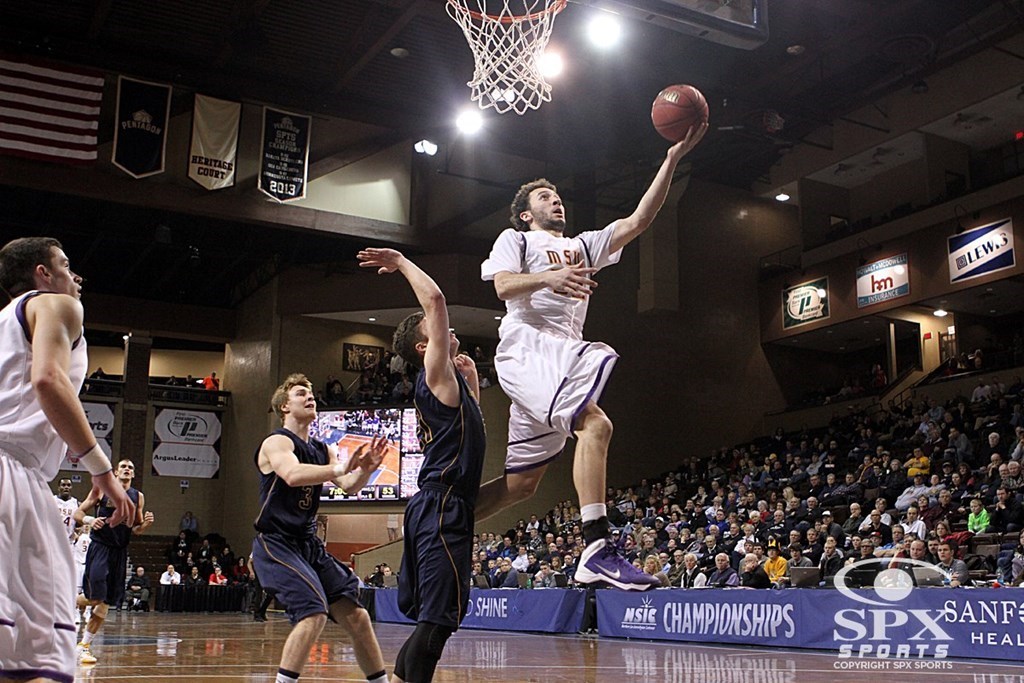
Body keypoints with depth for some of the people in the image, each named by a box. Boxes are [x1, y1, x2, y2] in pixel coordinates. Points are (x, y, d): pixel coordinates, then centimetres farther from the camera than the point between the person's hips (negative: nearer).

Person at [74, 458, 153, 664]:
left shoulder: (138, 496, 10)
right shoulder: (101, 490, 1)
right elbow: (78, 513, 3)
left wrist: (146, 524, -8)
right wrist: (90, 519, -18)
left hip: (120, 552, 4)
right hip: (99, 548, -4)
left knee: (106, 603, 2)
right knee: (95, 597, -14)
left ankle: (84, 645, 12)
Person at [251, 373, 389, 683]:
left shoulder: (322, 450, 13)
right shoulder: (277, 442, -10)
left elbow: (349, 485, 3)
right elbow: (293, 475, -32)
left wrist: (365, 468, -17)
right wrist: (340, 468, -41)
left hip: (309, 544, 8)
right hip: (276, 544, -7)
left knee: (356, 616, 4)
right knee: (314, 613, -25)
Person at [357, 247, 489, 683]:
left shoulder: (448, 380, 21)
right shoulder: (435, 372, -5)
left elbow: (470, 419, 39)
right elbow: (434, 299, -13)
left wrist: (471, 377, 26)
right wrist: (402, 262, 0)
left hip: (441, 507, 10)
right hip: (442, 507, -10)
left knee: (432, 619, 14)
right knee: (438, 619, -12)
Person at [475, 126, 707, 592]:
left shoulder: (584, 245, 32)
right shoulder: (514, 239, 16)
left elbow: (637, 222, 17)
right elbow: (504, 286, -4)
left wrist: (672, 159, 8)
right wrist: (547, 278, -25)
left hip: (563, 352, 7)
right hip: (527, 345, -7)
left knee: (522, 482, 6)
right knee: (595, 424, -31)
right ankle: (596, 549, -39)